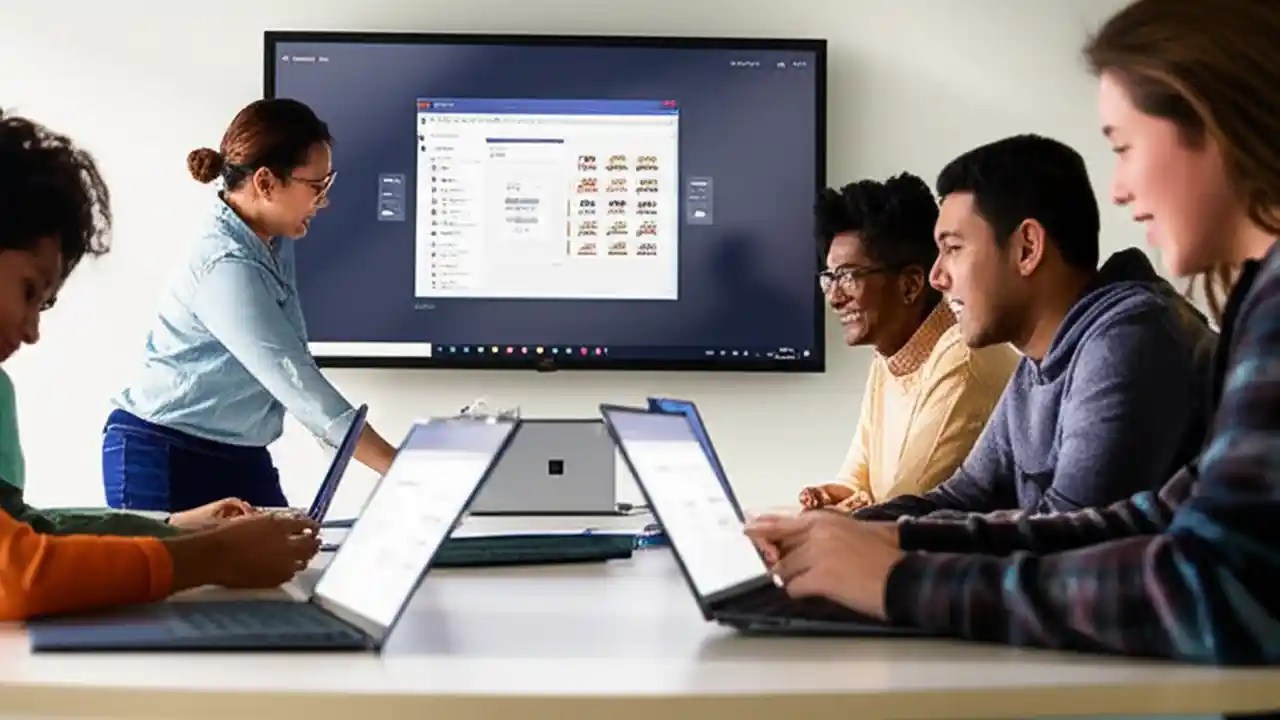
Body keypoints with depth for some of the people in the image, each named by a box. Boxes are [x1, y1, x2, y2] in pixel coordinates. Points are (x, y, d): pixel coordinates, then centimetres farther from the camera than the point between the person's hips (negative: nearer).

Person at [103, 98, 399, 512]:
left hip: (241, 459, 8)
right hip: (165, 462, -8)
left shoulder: (274, 245, 2)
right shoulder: (225, 268, -25)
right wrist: (403, 470, -33)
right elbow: (297, 383, -31)